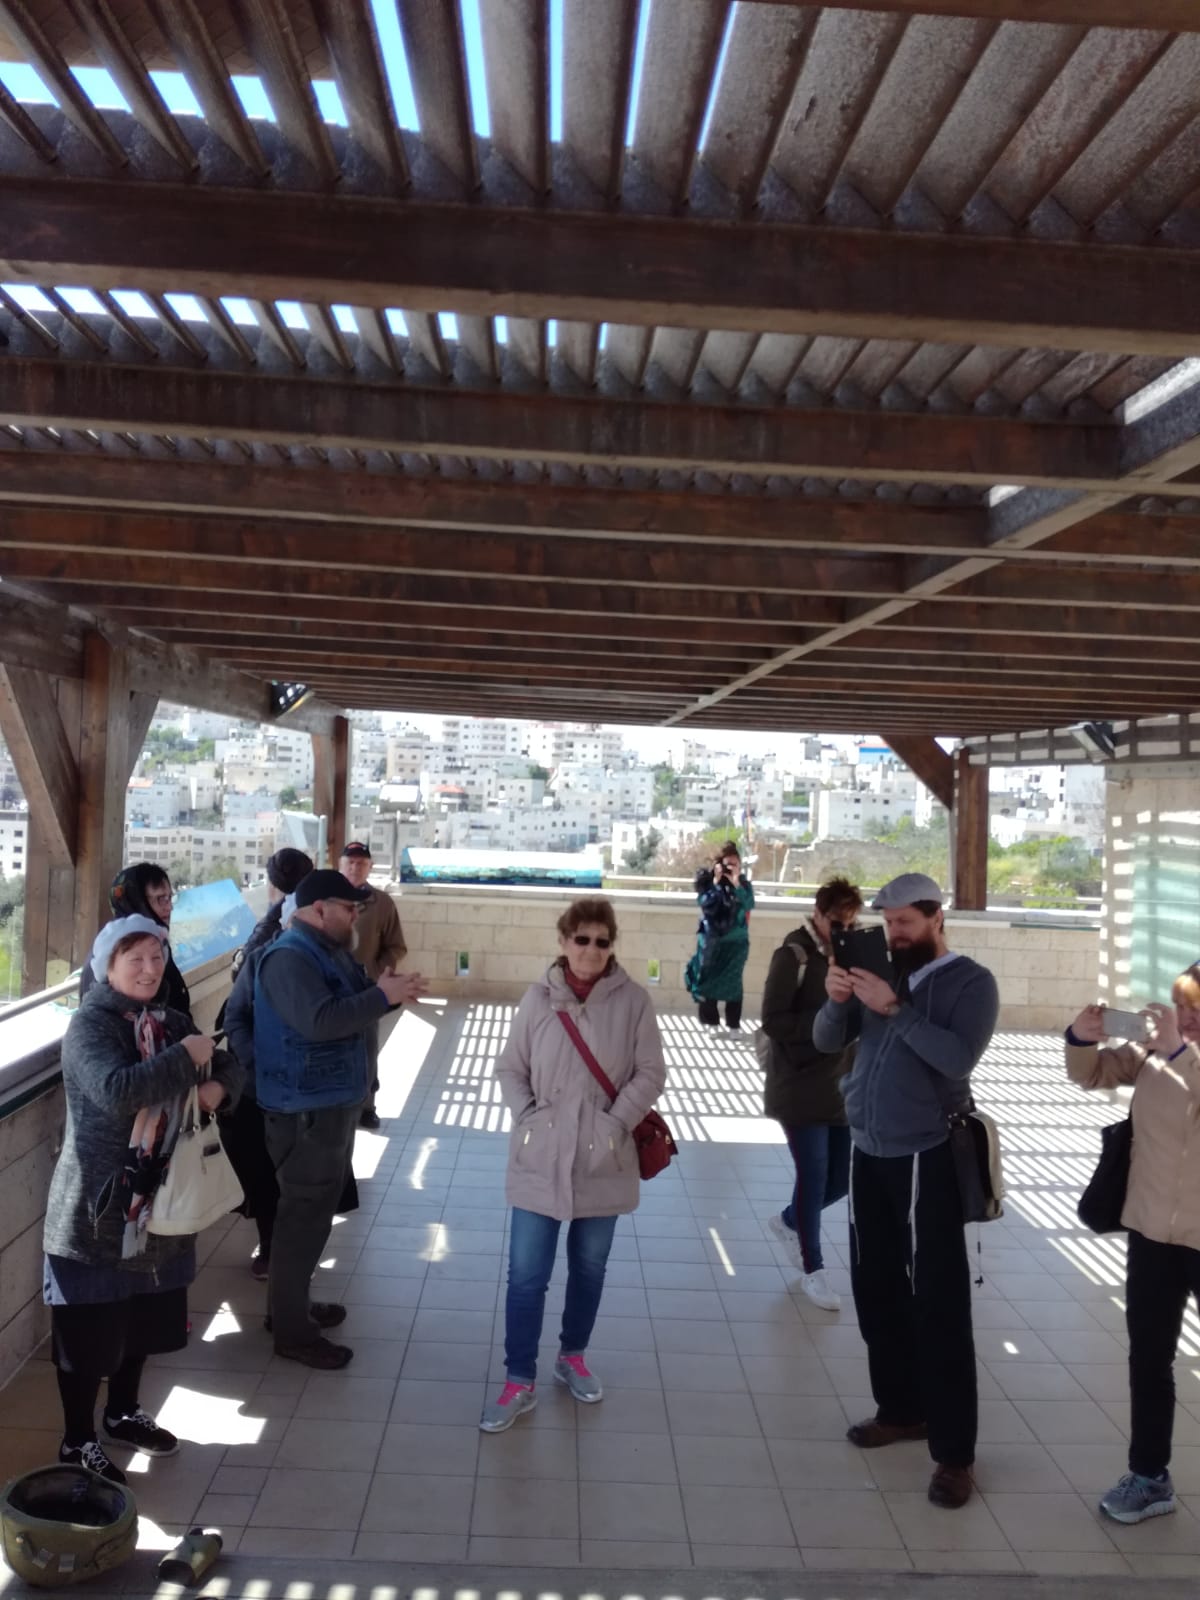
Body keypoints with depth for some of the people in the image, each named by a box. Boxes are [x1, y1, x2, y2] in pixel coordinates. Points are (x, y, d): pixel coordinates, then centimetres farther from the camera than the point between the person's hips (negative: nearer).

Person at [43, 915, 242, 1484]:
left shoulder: (167, 1019, 6)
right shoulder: (90, 1023, -16)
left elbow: (228, 1065, 13)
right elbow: (117, 1090, -33)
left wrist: (218, 1086, -8)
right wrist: (185, 1057, -26)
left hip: (157, 1195, 7)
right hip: (97, 1205, -7)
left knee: (145, 1317, 20)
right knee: (89, 1328, 6)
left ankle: (122, 1413, 40)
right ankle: (76, 1443, 24)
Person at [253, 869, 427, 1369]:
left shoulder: (331, 950, 11)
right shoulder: (289, 957, -20)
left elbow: (349, 1007, 14)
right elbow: (317, 1021, -33)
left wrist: (387, 990, -6)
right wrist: (383, 996, -28)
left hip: (334, 1101, 10)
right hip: (304, 1108, -10)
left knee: (315, 1208, 19)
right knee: (304, 1213, -2)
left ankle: (292, 1303, 34)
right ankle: (292, 1331, 10)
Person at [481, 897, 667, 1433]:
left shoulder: (632, 1000, -7)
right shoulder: (539, 997, -4)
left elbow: (651, 1073, -4)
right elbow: (510, 1068, 3)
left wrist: (616, 1123, -13)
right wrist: (527, 1120, -9)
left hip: (602, 1162, 0)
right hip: (540, 1161, 0)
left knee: (589, 1268, 17)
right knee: (526, 1275, 3)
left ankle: (573, 1357, 39)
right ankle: (520, 1382, 18)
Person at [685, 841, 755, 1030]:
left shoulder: (744, 883, 1)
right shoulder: (708, 880, -2)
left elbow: (749, 904, -14)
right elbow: (705, 903, -15)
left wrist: (736, 883, -20)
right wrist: (716, 882, -19)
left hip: (736, 941, 0)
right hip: (711, 939, 0)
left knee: (733, 982, 0)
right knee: (709, 980, 4)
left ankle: (734, 1025, 7)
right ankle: (711, 1022, 15)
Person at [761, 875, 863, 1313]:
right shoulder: (794, 955, -12)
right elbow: (773, 1021, -16)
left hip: (841, 1086, 6)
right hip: (800, 1089, -6)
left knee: (841, 1177, 10)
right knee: (814, 1176, -1)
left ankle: (789, 1220, 38)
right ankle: (813, 1270, 18)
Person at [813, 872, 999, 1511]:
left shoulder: (970, 982, -7)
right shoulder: (882, 974, 9)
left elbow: (958, 1058, -22)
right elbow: (827, 1041, 3)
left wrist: (894, 1009, -27)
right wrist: (836, 1000, -16)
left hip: (925, 1158, -6)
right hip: (868, 1153, 6)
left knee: (938, 1302, -3)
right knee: (875, 1288, 13)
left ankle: (954, 1450, 7)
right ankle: (900, 1409, 29)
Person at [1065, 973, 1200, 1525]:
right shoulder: (1155, 1050, -2)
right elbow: (1092, 1074, 5)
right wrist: (1083, 1039, -13)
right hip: (1151, 1233, 4)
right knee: (1148, 1359, 16)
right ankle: (1149, 1477, 31)